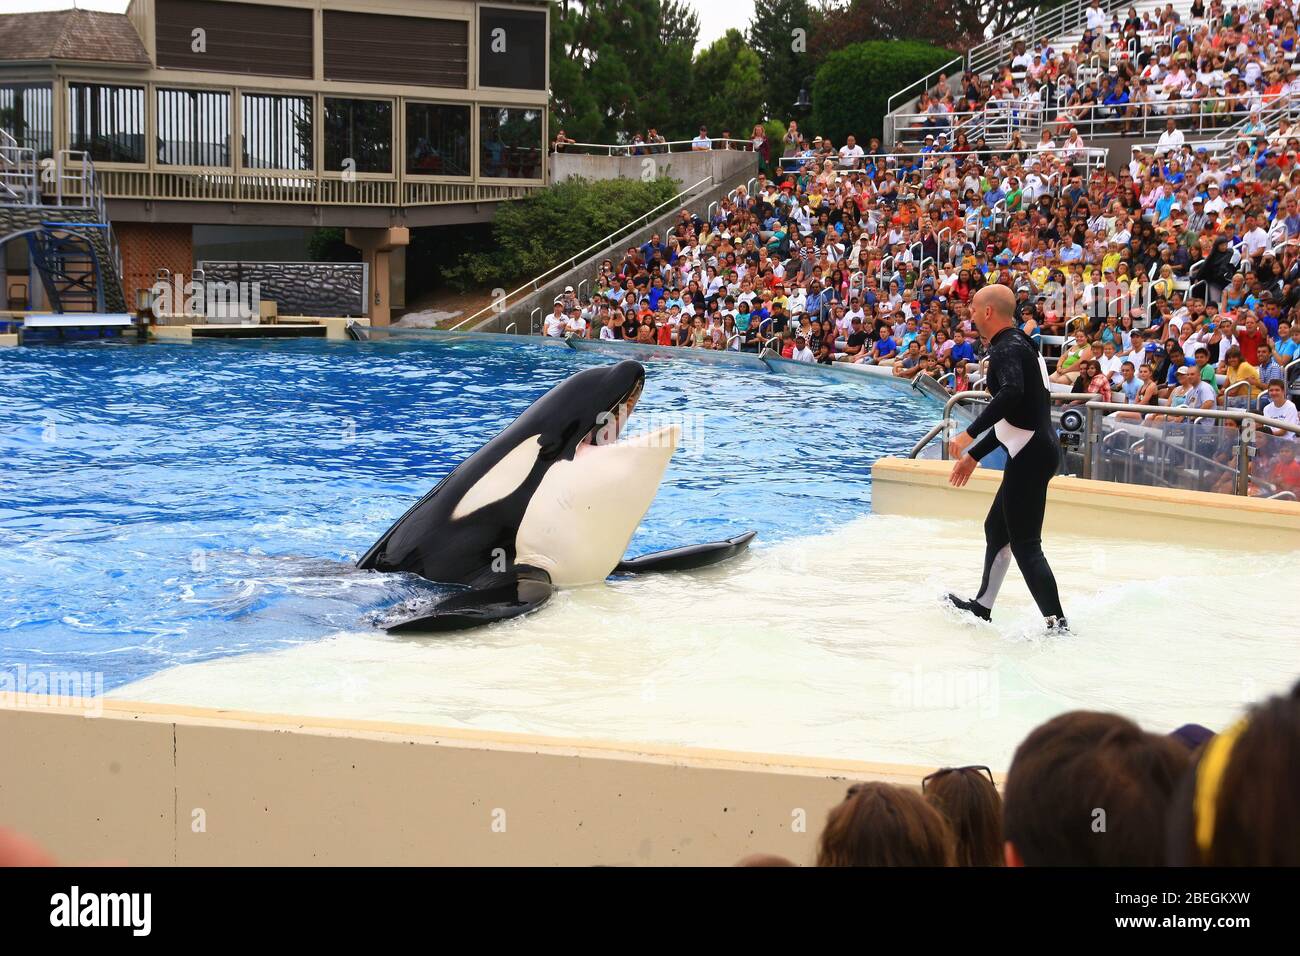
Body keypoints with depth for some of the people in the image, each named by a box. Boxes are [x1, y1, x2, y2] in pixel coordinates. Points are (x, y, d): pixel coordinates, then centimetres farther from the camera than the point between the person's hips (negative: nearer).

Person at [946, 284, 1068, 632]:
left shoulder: (1006, 348, -11)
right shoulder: (1018, 344, 21)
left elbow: (1012, 391, -33)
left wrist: (969, 434, -29)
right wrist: (974, 455, 31)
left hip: (1030, 455, -11)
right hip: (1034, 450, 11)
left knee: (1025, 544, -10)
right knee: (996, 529, 22)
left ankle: (1057, 623, -12)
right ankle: (982, 607, 34)